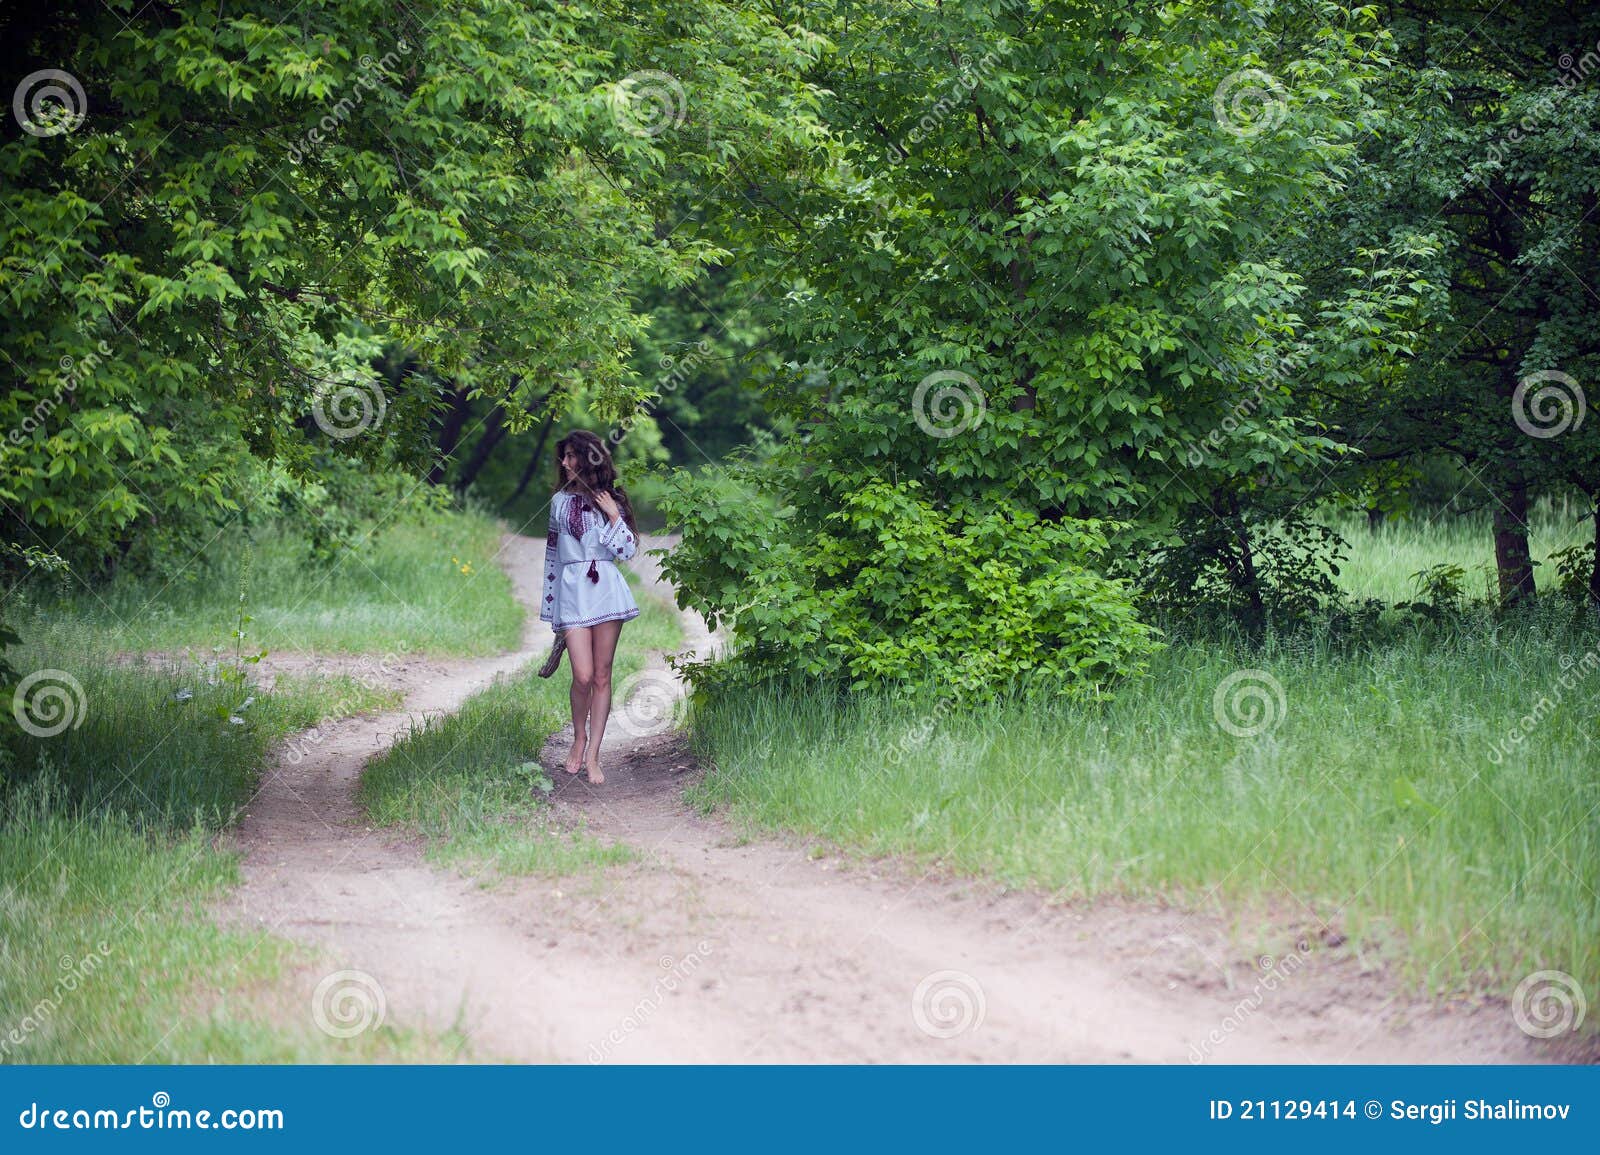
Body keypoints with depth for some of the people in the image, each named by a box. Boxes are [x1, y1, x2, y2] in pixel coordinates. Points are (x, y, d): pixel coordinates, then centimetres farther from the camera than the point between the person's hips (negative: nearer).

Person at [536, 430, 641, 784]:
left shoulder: (610, 500, 8)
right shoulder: (560, 501, 13)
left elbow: (626, 551, 3)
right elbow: (552, 553, 17)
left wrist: (613, 515, -7)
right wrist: (549, 602, 15)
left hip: (605, 590, 0)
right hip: (571, 592, 0)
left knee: (602, 676, -1)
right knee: (583, 676, -12)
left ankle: (592, 755, 4)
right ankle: (579, 738, 13)